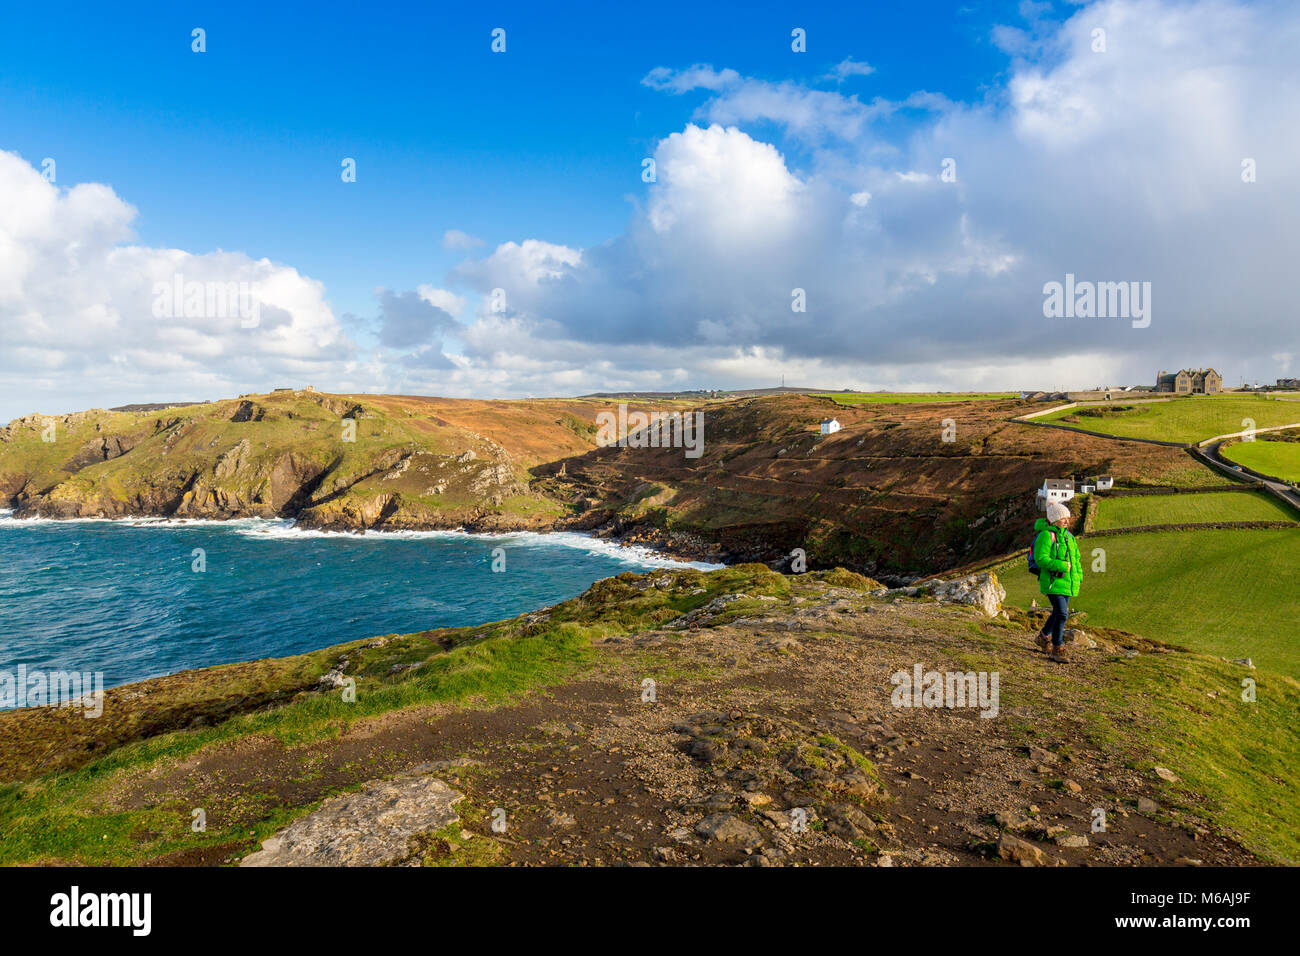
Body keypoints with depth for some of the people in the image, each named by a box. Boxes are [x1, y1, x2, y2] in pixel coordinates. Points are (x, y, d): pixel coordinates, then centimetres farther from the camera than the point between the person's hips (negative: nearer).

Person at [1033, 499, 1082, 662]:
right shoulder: (1046, 535, -13)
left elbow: (1076, 557, 22)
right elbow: (1041, 559, -20)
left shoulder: (1068, 536, 13)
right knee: (1062, 614, -14)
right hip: (1053, 581, -8)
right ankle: (1057, 650, -4)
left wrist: (1079, 576, 12)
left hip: (1067, 582, 8)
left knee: (1058, 612, 18)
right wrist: (1062, 566, -22)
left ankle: (1043, 636, 41)